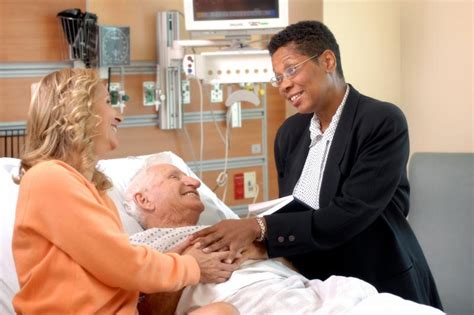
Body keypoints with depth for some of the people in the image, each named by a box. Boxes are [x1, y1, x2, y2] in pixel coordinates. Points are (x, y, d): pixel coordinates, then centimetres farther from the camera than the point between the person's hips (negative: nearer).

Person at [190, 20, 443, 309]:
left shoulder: (383, 122, -14)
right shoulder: (290, 133, 5)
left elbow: (350, 214, -21)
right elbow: (290, 213, 8)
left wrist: (261, 228, -24)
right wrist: (245, 236, -10)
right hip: (316, 289, 5)